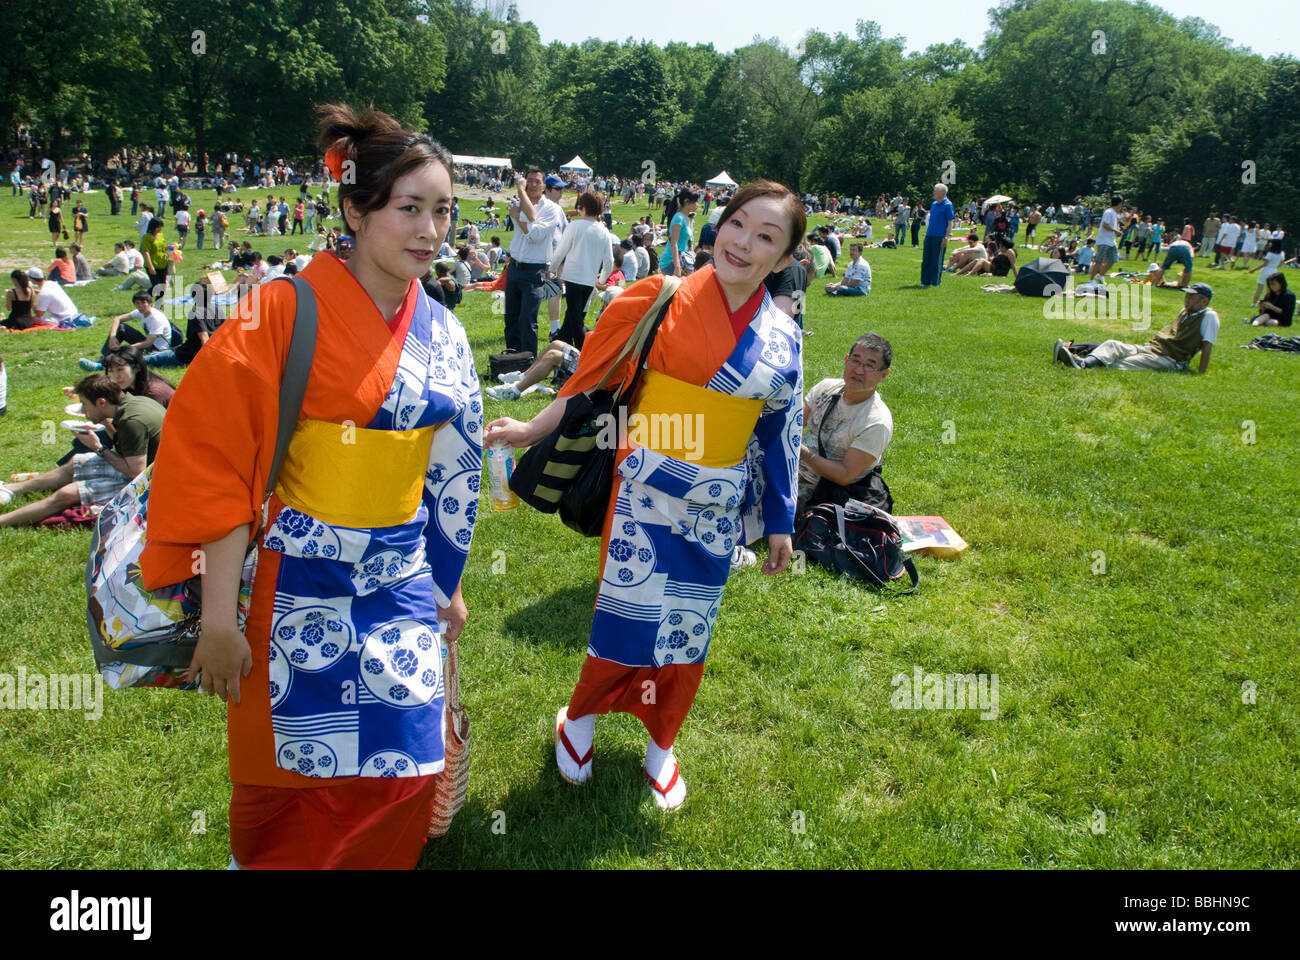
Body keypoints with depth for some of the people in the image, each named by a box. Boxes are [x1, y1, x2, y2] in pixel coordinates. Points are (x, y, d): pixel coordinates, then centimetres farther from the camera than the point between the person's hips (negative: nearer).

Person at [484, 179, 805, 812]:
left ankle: (661, 744, 38)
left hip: (719, 507, 3)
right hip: (647, 491, -3)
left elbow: (781, 436, 8)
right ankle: (580, 716, 32)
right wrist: (535, 428, 3)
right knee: (629, 617, 2)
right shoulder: (661, 301, -8)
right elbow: (597, 378, 0)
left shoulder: (782, 339, 2)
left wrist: (780, 523, 11)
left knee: (688, 629, 14)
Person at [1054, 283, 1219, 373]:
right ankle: (1083, 362, -42)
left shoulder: (1209, 317, -3)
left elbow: (1207, 347, -9)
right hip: (1149, 348, 8)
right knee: (1113, 345, -15)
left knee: (1125, 363, -30)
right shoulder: (1185, 311, 22)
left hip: (1169, 360, -8)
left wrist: (1200, 376, -14)